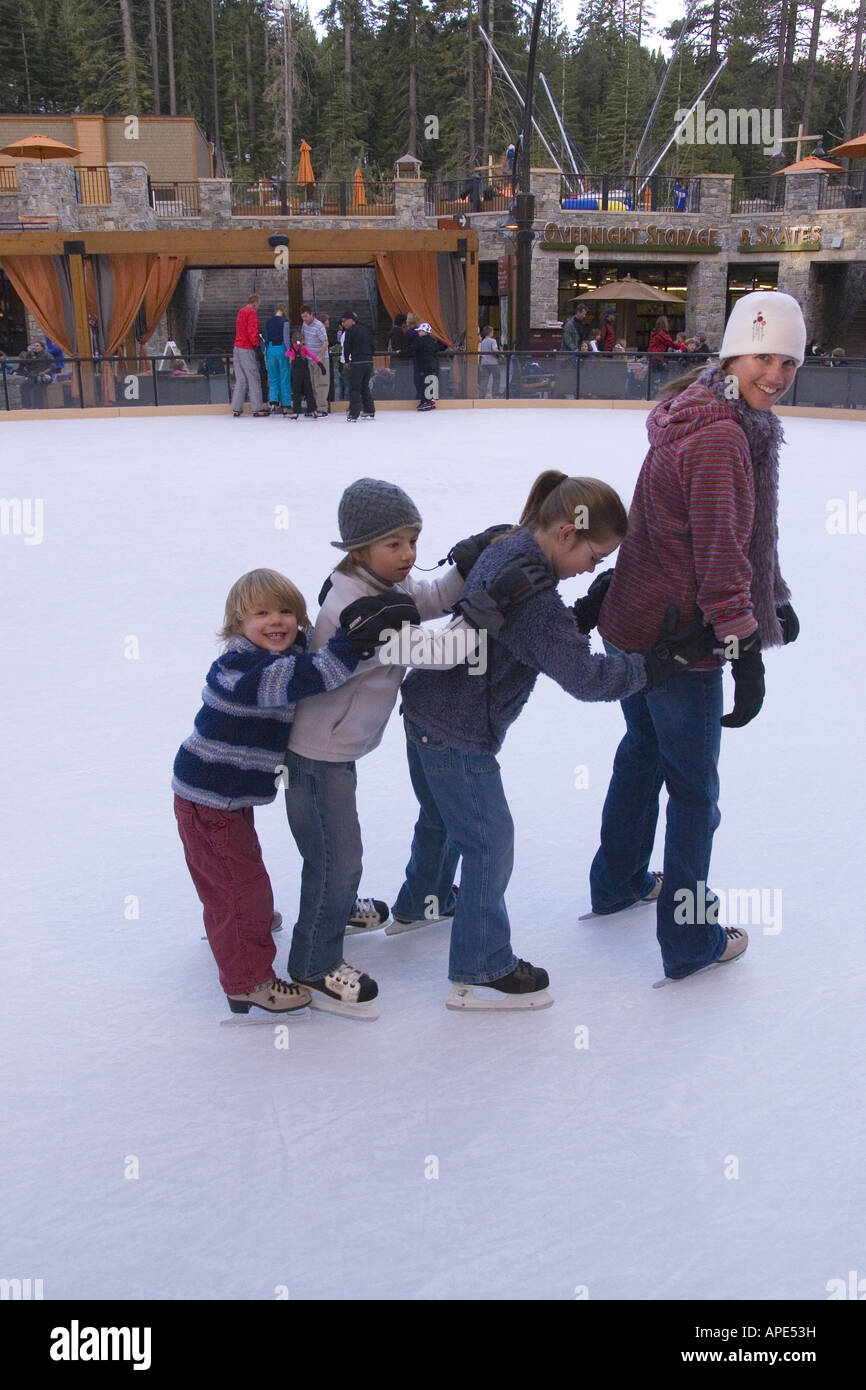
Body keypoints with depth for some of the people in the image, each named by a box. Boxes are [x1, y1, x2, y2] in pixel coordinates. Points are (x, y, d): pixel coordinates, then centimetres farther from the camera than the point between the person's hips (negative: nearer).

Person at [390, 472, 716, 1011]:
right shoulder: (529, 591, -29)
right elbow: (585, 676, -28)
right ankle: (480, 971, 14)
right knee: (490, 841, 2)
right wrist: (664, 659, -26)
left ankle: (421, 903, 54)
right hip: (458, 736, -10)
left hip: (426, 710, 10)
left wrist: (588, 612, -6)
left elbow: (552, 634, 9)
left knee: (443, 817, 30)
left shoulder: (509, 547, 1)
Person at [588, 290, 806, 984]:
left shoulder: (739, 424, 10)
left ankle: (618, 881, 46)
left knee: (644, 750, 27)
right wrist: (746, 650, -26)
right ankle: (689, 940, 18)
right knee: (695, 789, 4)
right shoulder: (719, 438, -24)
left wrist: (775, 600, 25)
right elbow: (719, 551, -28)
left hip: (632, 627, 11)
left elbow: (746, 533, 20)